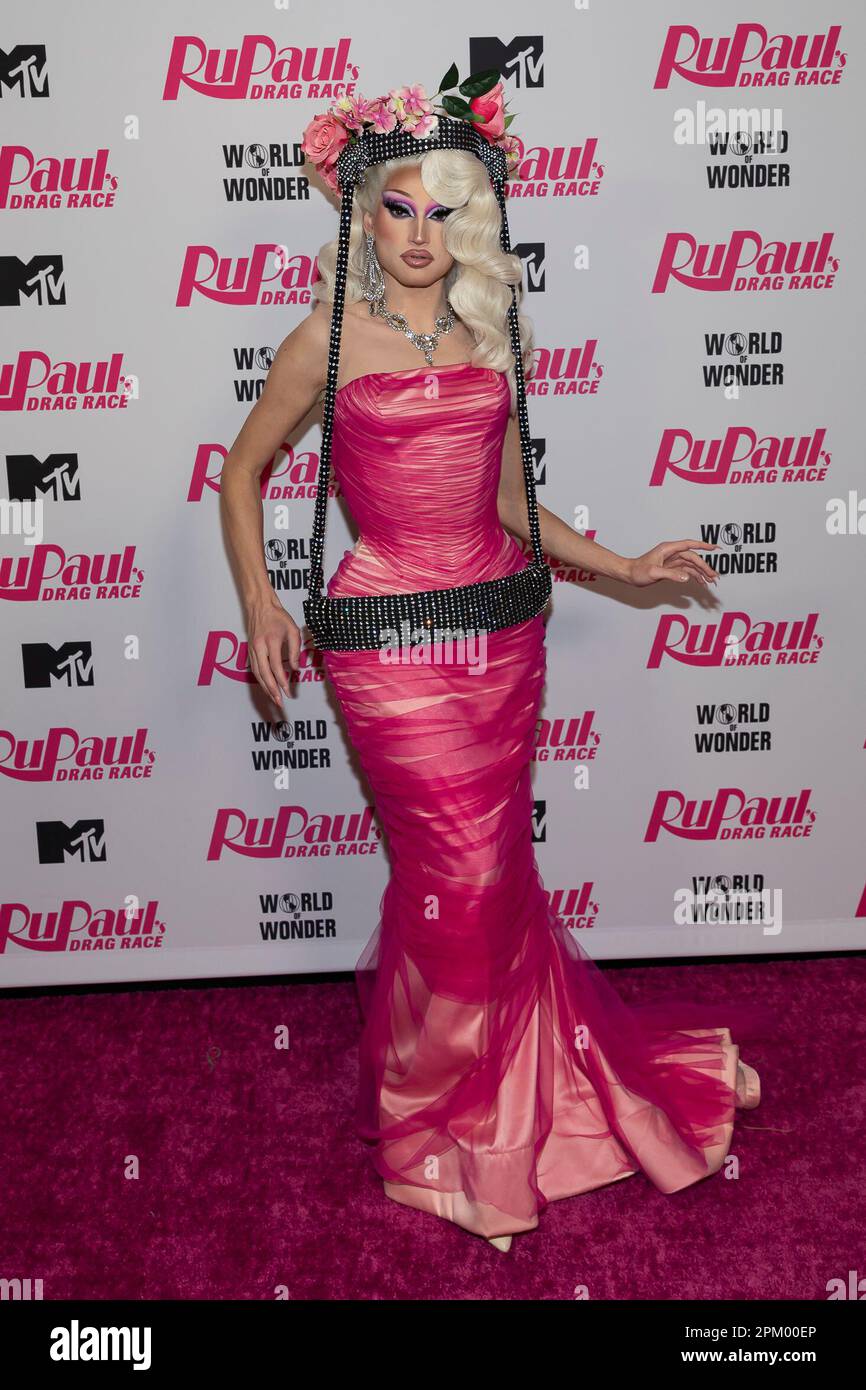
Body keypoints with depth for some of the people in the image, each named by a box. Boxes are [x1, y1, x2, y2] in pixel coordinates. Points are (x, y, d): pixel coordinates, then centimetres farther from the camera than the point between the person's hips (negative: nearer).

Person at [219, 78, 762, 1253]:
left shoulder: (488, 338, 11)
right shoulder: (330, 341, -1)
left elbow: (512, 505, 14)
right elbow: (243, 471, 7)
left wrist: (627, 567, 10)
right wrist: (260, 602, -6)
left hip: (500, 624, 4)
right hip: (391, 636, -4)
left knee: (487, 866, 10)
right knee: (464, 871, -3)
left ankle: (512, 1084, 35)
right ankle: (441, 1113, 22)